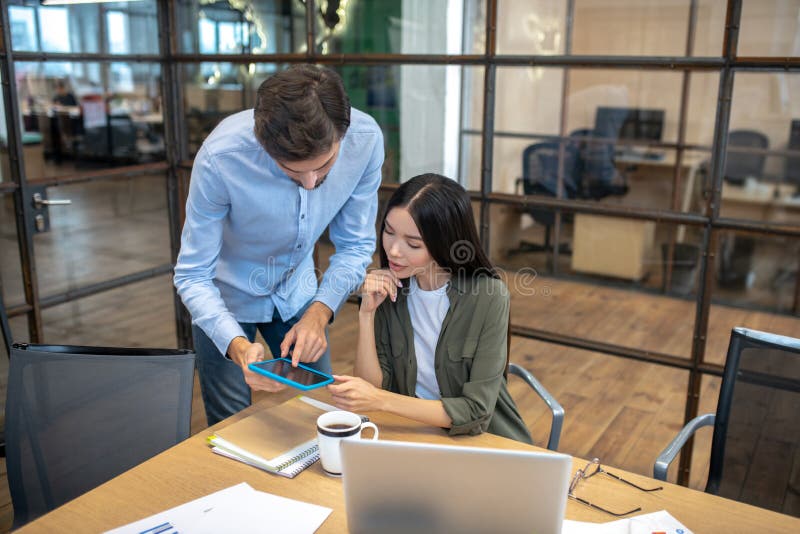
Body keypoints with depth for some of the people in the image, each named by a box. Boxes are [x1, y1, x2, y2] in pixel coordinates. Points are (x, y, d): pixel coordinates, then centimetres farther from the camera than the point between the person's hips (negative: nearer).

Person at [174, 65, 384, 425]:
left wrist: (319, 312, -29)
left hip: (297, 293, 3)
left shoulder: (365, 139, -26)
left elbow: (355, 245, -13)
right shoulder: (220, 157, -34)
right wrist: (237, 346, -42)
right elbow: (192, 276, -26)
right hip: (227, 297, -2)